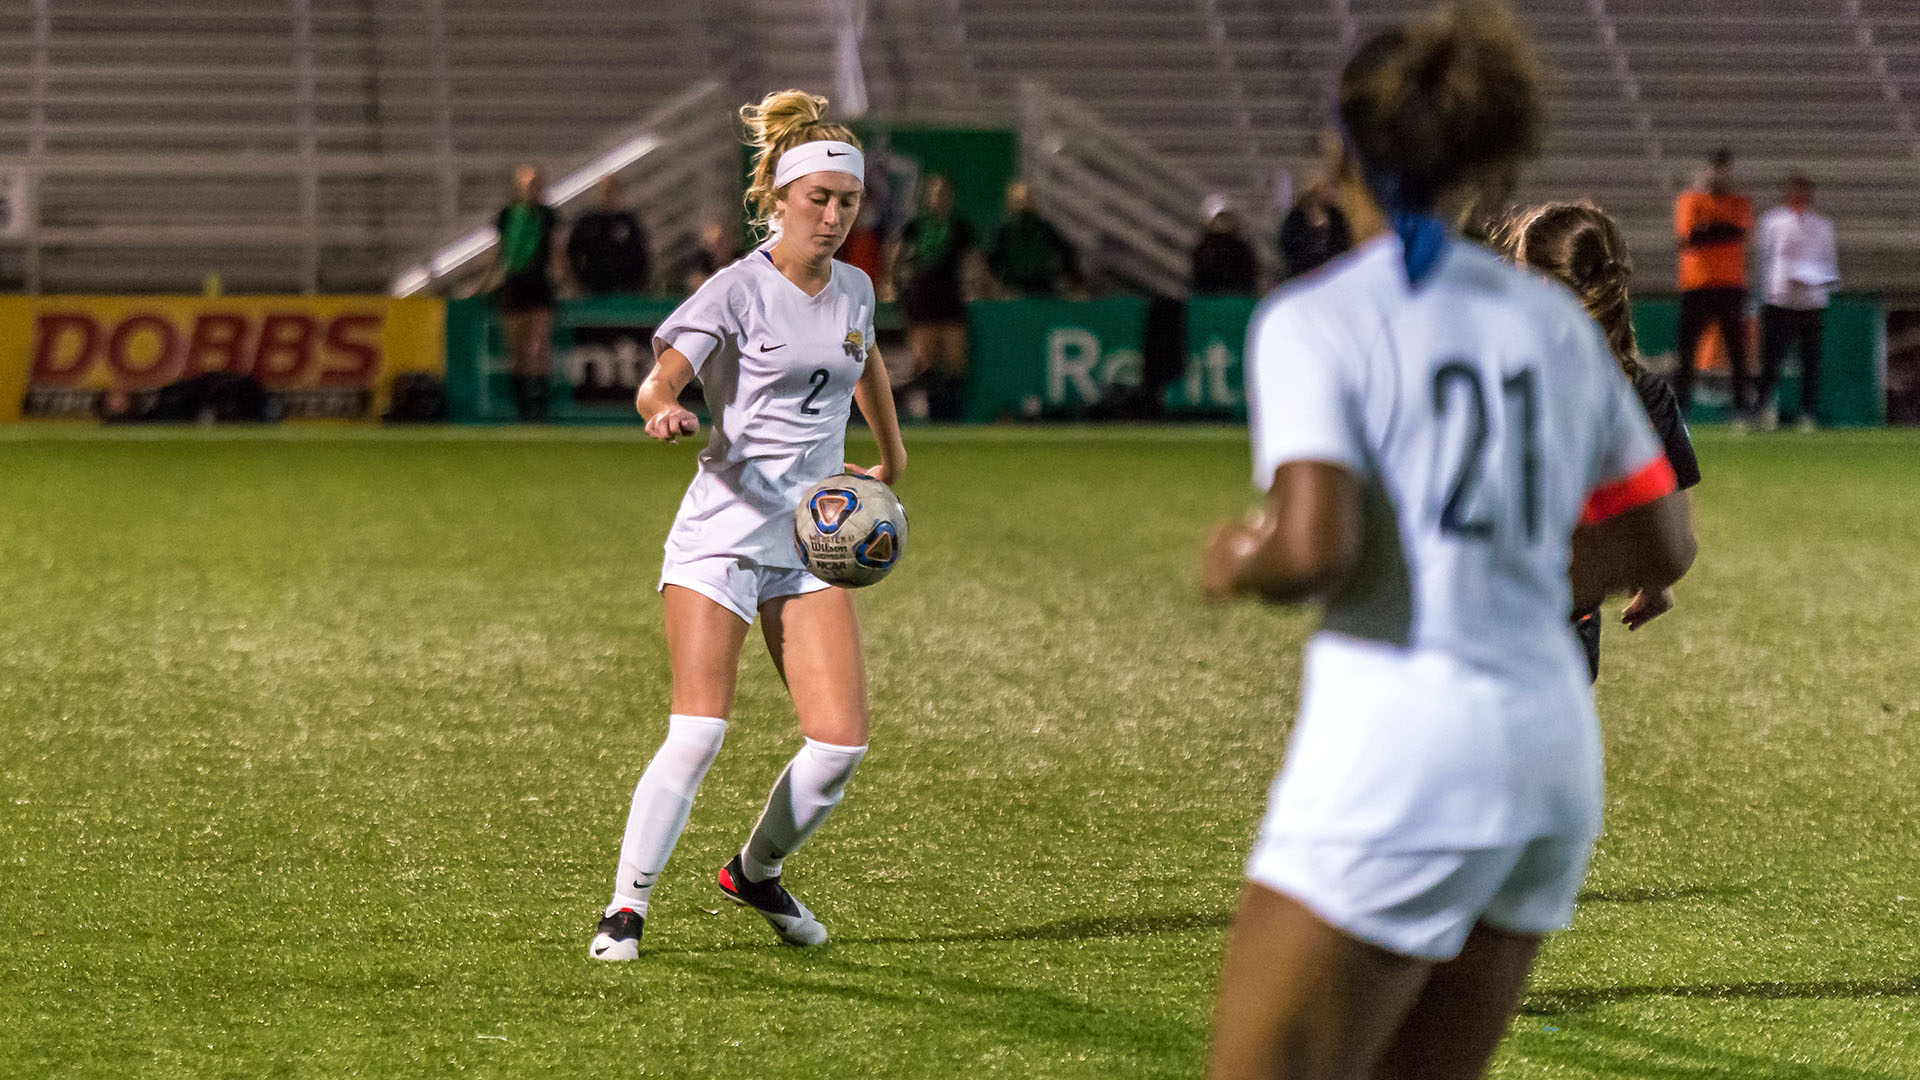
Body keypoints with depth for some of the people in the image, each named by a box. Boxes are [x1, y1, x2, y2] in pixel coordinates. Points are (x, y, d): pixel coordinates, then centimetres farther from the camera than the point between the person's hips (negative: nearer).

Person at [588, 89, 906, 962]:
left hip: (811, 536, 5)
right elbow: (659, 382, -17)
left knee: (841, 742, -4)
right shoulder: (737, 290, -9)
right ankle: (627, 905, -3)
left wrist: (891, 455, 40)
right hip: (723, 527, -5)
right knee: (697, 734, -16)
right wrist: (663, 414, -40)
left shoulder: (854, 289, 9)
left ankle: (758, 873, 21)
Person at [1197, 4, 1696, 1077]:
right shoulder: (1553, 318, 12)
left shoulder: (1314, 318, -6)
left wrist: (1237, 563, 2)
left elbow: (1312, 547, -19)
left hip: (1398, 741, -7)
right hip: (1554, 745, 7)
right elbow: (1661, 543, 16)